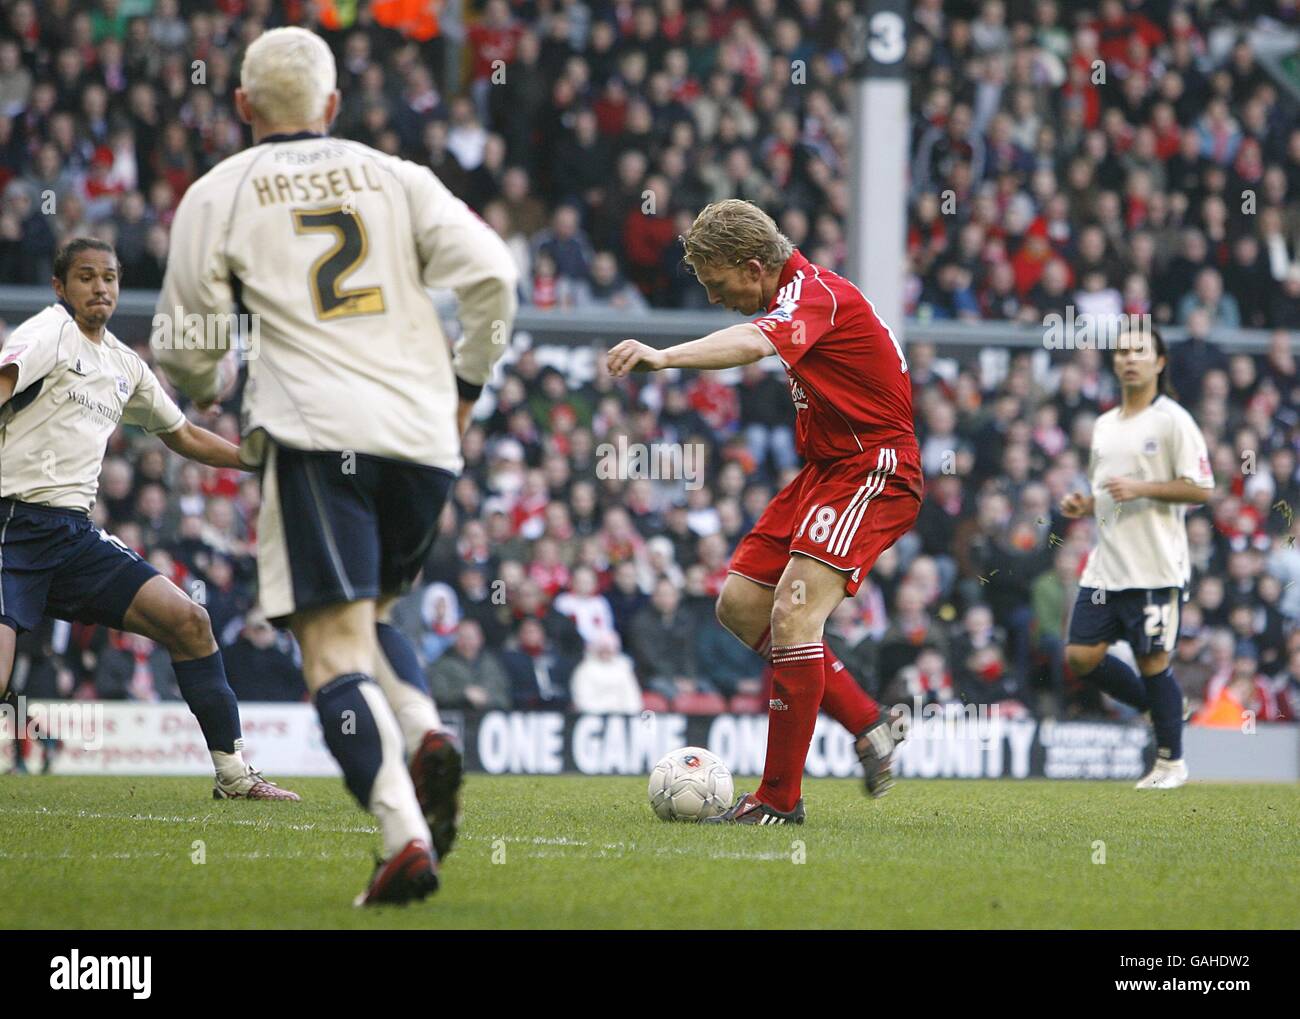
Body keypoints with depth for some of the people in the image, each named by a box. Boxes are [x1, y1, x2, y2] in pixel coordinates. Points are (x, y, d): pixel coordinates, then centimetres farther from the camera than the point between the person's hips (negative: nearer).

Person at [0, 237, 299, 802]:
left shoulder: (126, 367, 19)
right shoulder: (49, 332, -3)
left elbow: (184, 436, 34)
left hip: (75, 533, 7)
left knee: (188, 621, 0)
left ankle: (233, 775, 9)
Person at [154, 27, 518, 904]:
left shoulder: (219, 193, 9)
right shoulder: (398, 178, 15)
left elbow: (188, 353, 10)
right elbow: (492, 276, 2)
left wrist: (216, 386, 33)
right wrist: (465, 386, 15)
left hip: (316, 436, -4)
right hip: (422, 433, 4)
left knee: (335, 649, -7)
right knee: (371, 612, 24)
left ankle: (406, 837, -25)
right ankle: (426, 735, -5)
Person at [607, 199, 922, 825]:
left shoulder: (814, 293, -21)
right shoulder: (801, 291, 10)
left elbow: (755, 343, -43)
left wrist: (663, 356, -57)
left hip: (873, 473, -11)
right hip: (825, 470, 11)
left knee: (792, 615, -20)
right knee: (739, 604, 7)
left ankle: (781, 798, -15)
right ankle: (866, 723, 15)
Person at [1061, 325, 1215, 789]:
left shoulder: (1172, 420, -6)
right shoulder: (1104, 425, 16)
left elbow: (1201, 488, -11)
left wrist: (1140, 489, -18)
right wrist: (1082, 505, 6)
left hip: (1154, 570, -7)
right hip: (1105, 567, 7)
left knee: (1153, 661, -3)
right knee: (1081, 655, 0)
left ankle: (1171, 760, 11)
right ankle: (1156, 706, 21)